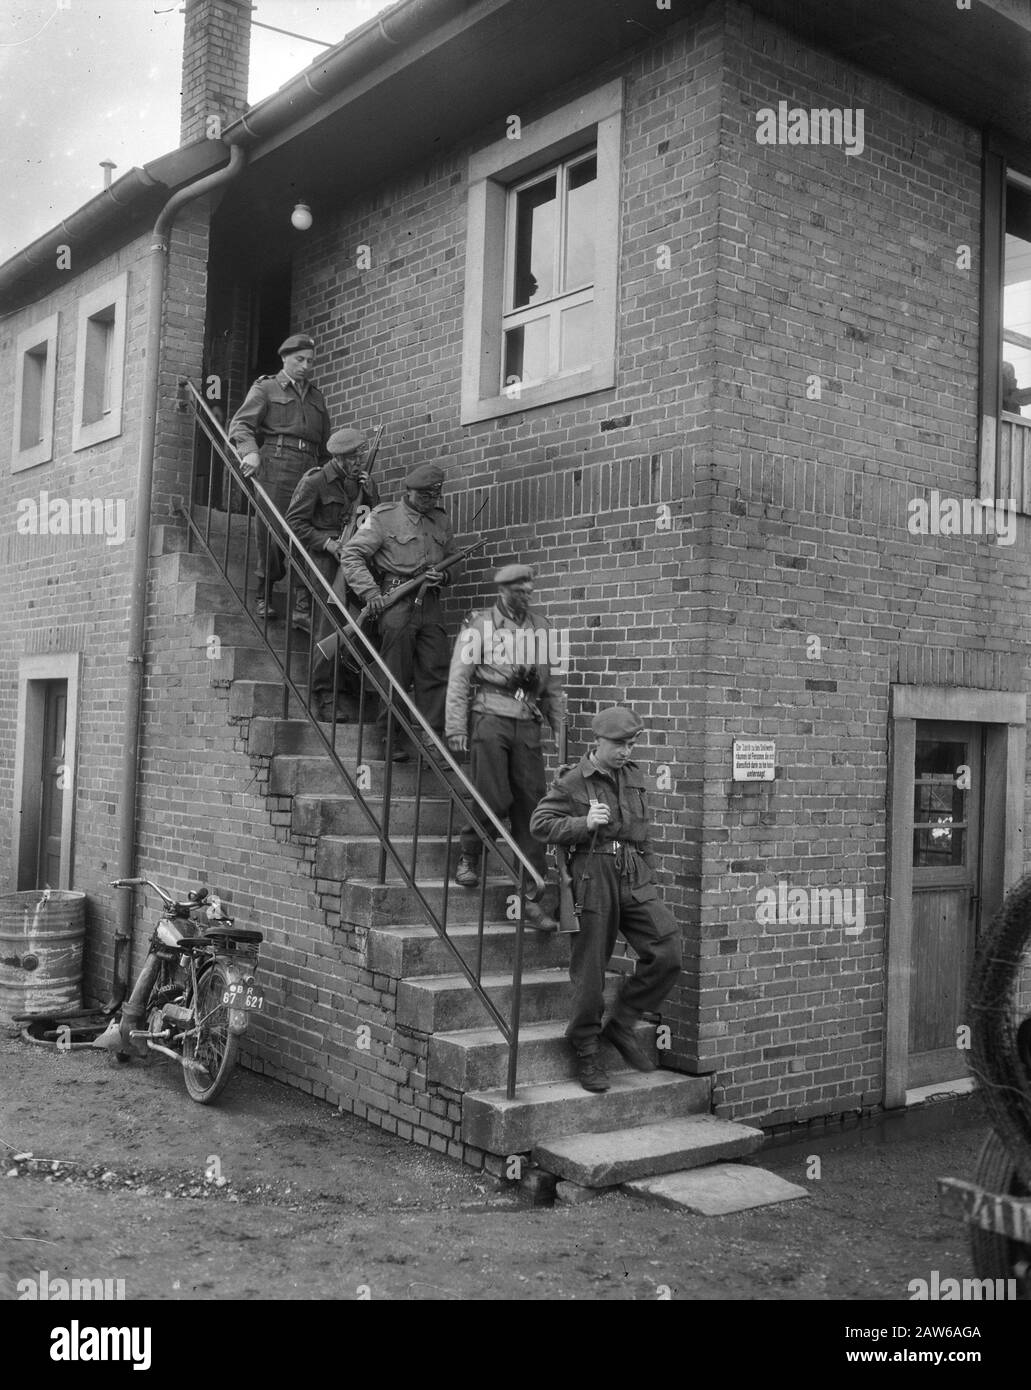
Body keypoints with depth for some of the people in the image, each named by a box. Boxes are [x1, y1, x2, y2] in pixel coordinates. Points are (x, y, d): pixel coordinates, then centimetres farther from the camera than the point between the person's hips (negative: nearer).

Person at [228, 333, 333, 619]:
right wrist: (250, 452, -20)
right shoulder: (266, 388, 13)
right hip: (275, 466, -4)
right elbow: (240, 424, 0)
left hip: (309, 469, 4)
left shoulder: (316, 396, 28)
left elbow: (325, 443, 29)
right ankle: (264, 595, -3)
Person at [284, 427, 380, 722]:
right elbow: (295, 521, -5)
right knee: (328, 625, -10)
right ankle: (326, 697, -6)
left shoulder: (362, 482, 14)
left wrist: (370, 494, -2)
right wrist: (328, 543, -14)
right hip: (323, 560, -5)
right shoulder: (315, 482, -4)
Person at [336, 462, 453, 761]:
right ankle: (390, 739, 7)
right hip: (396, 602, -5)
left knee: (436, 673, 0)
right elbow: (351, 555, -4)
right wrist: (370, 592, -14)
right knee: (396, 676, -3)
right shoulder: (384, 517, -1)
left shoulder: (441, 521, 16)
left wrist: (442, 576, 4)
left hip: (430, 603, 5)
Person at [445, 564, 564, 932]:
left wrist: (561, 727, 13)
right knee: (494, 799, -12)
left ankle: (531, 900, 4)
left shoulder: (541, 627, 17)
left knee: (530, 811, 0)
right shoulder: (479, 625, 4)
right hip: (490, 718, -4)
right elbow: (459, 679, 0)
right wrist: (456, 728, -7)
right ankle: (468, 857, 18)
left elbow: (552, 684, 20)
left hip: (528, 725, 4)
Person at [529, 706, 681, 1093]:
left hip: (635, 878, 5)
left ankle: (621, 1025, 10)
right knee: (590, 970, 0)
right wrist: (584, 822, -14)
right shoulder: (573, 782, -1)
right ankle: (586, 1055, 15)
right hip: (593, 876, -5)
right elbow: (539, 823, -2)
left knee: (667, 952, -8)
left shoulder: (634, 775, 15)